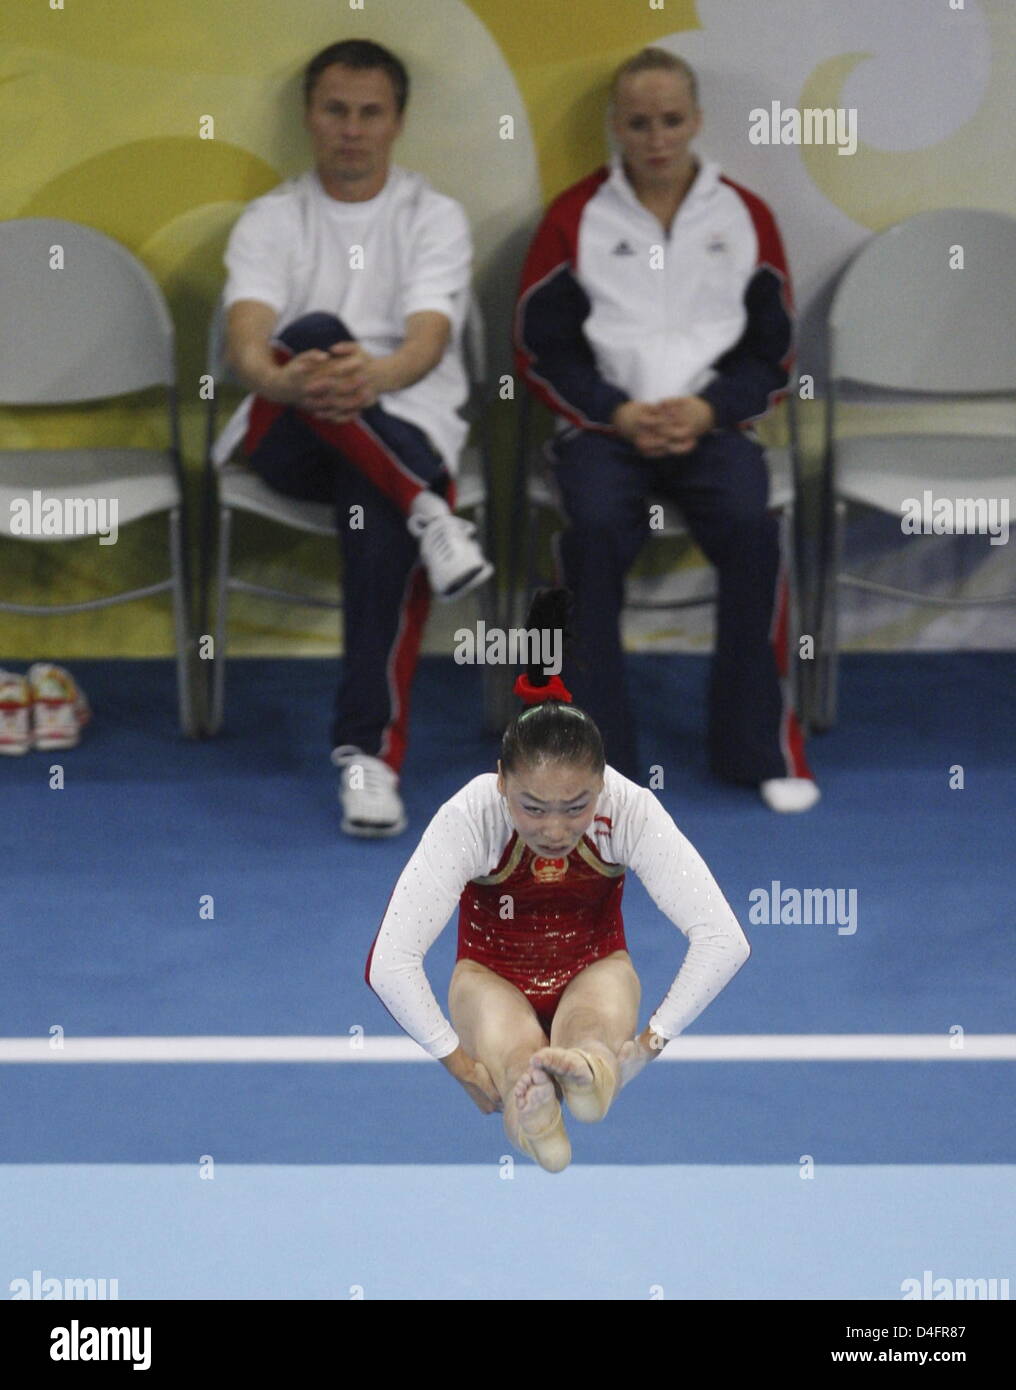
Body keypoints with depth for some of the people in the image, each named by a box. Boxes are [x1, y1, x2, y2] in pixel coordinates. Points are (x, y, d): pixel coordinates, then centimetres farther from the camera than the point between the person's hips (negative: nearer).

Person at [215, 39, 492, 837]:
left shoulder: (437, 219, 7)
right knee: (315, 333, -33)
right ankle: (430, 513, -38)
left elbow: (428, 341, -11)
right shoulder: (271, 220, 9)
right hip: (290, 437, 1)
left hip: (402, 425, 0)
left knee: (382, 520, -36)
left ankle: (371, 754, -37)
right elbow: (246, 342, -11)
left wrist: (377, 376, -37)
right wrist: (284, 380, -37)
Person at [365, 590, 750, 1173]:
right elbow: (390, 963, -33)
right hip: (493, 976, 0)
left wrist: (651, 1041, -32)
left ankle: (592, 1064, -74)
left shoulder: (630, 809, -25)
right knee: (514, 1053, -38)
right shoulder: (469, 816, -28)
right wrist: (460, 1061, -35)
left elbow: (724, 941, -28)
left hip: (595, 969, 1)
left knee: (597, 1028, -39)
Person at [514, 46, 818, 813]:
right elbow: (543, 350, 4)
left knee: (751, 526, -28)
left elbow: (771, 353, 10)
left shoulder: (746, 216, 8)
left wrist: (707, 410, -8)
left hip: (712, 422, 1)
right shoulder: (575, 217, 5)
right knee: (598, 528, -31)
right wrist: (618, 413, -10)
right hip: (605, 424, -1)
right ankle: (596, 746, -21)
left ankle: (761, 743, -14)